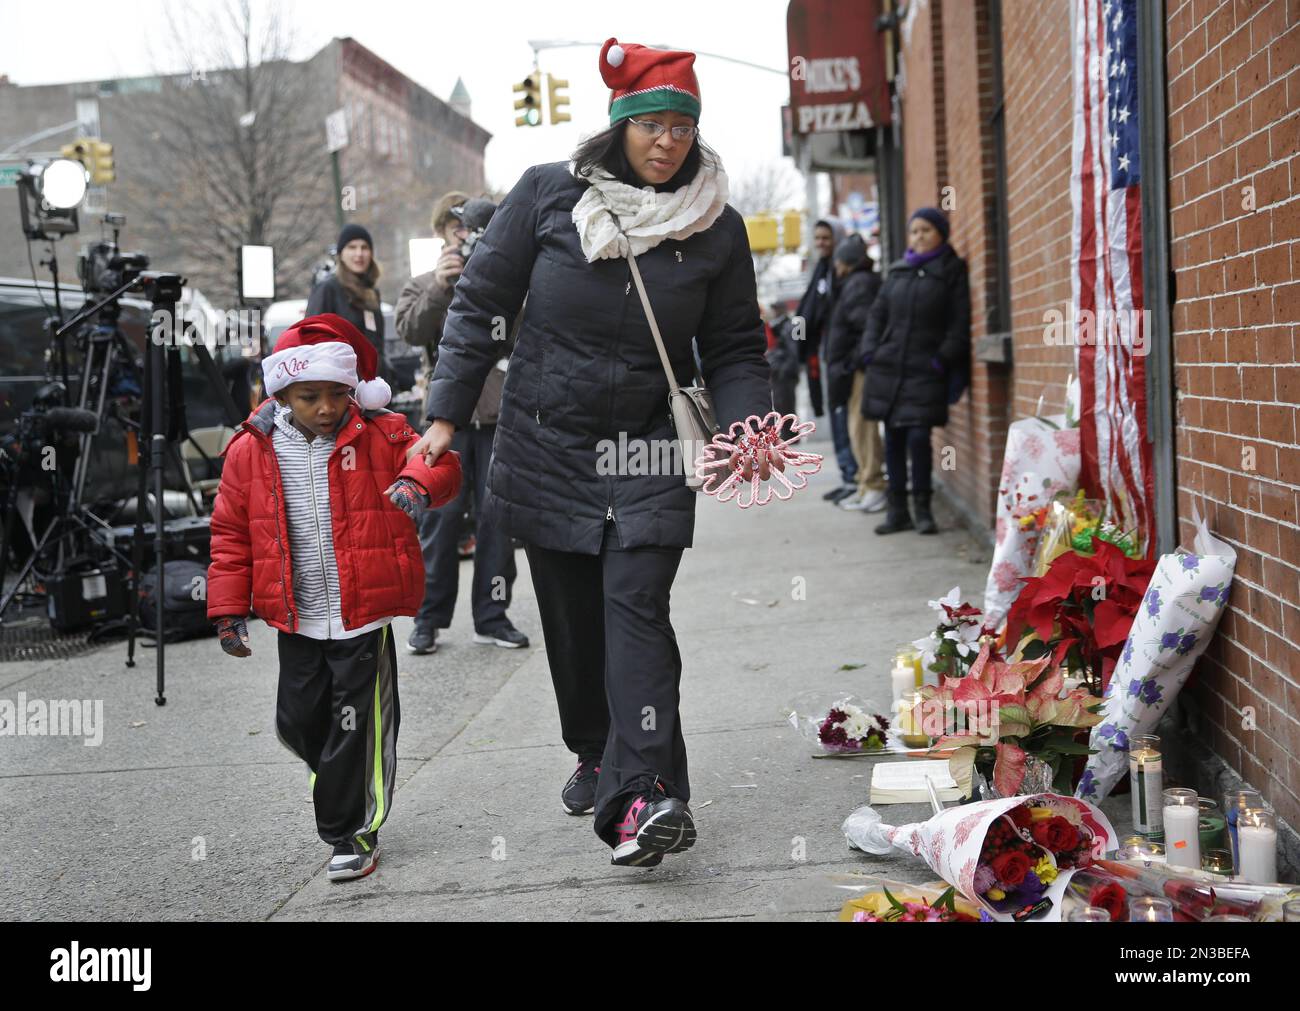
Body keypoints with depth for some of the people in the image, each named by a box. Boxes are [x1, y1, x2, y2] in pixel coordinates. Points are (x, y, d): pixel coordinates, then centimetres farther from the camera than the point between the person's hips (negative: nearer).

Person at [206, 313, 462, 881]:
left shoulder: (379, 436, -5)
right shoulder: (251, 451, 0)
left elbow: (437, 461, -11)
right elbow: (231, 534, 6)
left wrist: (419, 479, -35)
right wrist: (228, 610, 3)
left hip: (364, 616, -3)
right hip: (296, 620, 3)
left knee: (356, 725, 0)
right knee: (298, 722, 12)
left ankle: (352, 832, 16)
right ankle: (339, 787, 41)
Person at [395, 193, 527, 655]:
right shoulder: (424, 286, 13)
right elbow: (410, 329, -4)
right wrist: (440, 286, -16)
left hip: (499, 412, 1)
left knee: (498, 517, 3)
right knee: (441, 516, -2)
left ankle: (492, 615, 9)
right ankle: (428, 617, 3)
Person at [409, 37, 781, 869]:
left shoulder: (717, 228, -1)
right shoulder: (549, 195, -4)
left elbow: (735, 348, 6)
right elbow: (481, 303, 1)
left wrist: (747, 427, -13)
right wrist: (447, 416, -4)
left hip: (648, 455, -1)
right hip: (546, 447, 1)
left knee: (636, 607, -15)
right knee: (571, 615, 9)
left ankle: (647, 793, -22)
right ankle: (595, 757, 30)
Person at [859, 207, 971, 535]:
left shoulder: (951, 271, 2)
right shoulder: (898, 272, 14)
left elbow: (959, 322, -3)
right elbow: (877, 313, 17)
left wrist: (943, 358, -12)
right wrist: (869, 351, 4)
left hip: (925, 371, -5)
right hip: (887, 368, 5)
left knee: (919, 437, -12)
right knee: (893, 438, 7)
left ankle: (922, 508, 2)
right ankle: (897, 510, 14)